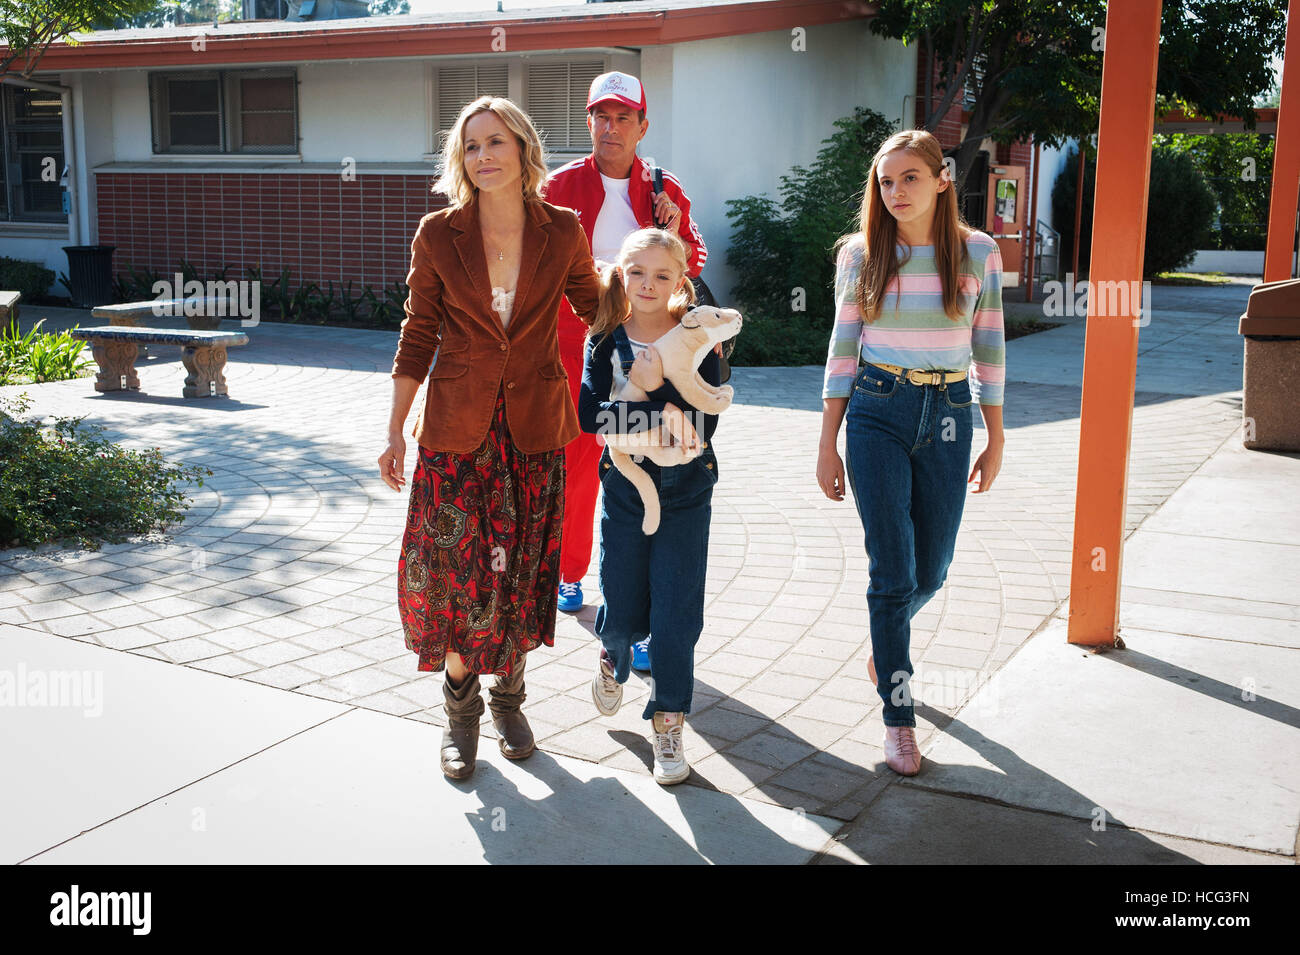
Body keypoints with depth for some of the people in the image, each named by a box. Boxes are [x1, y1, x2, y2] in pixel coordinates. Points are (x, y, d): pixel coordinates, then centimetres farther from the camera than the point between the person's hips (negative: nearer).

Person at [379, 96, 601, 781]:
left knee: (522, 568, 8)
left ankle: (508, 693, 30)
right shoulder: (438, 235, -5)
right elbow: (418, 336, 1)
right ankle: (460, 708, 22)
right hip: (456, 424, -1)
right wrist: (395, 431, 1)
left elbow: (596, 306, 15)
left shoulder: (562, 231, -2)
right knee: (454, 564, 1)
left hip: (534, 425, 1)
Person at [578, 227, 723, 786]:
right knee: (623, 612, 6)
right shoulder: (605, 341, -1)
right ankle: (612, 657, 43)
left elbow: (705, 424, -14)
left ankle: (668, 724, 14)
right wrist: (664, 413, -25)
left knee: (676, 613, -2)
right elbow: (590, 415, -15)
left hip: (686, 494, -1)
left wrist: (656, 387, -26)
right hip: (623, 490, 1)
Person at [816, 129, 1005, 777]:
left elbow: (989, 351, 8)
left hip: (949, 415, 2)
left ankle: (886, 639, 43)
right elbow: (843, 351, 3)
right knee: (893, 569, -3)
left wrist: (996, 439, 8)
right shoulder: (860, 255, 0)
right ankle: (899, 718, 9)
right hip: (877, 413, -1)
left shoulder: (979, 254, 1)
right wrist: (827, 445, 1)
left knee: (930, 572, 9)